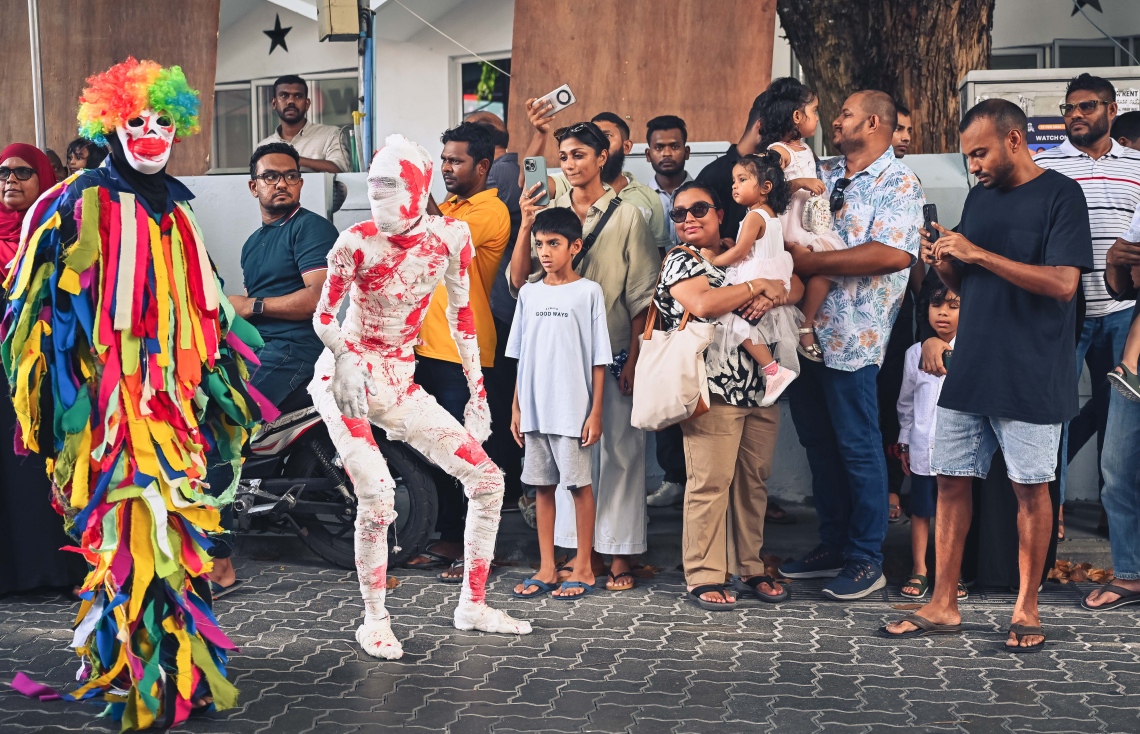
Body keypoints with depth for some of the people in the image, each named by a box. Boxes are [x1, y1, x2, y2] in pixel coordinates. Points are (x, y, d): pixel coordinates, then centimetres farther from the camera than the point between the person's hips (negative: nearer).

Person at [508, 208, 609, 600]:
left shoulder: (588, 292, -3)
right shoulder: (528, 293, 9)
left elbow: (598, 359, -4)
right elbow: (521, 357, 12)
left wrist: (596, 411, -8)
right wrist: (516, 408, 9)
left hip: (573, 408, -4)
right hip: (535, 407, 4)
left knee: (579, 484, 2)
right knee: (542, 485, 9)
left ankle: (584, 569, 11)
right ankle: (547, 569, 17)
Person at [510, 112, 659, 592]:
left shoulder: (626, 216, 2)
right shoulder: (549, 212, 8)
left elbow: (641, 295, 0)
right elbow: (519, 279, -1)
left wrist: (634, 358, -6)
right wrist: (526, 222, -11)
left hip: (614, 354, -3)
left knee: (619, 450, 0)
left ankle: (620, 553, 7)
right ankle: (581, 550, 15)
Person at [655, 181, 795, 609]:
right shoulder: (680, 261, 0)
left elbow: (796, 286, 15)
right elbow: (702, 304, -20)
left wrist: (775, 296, -8)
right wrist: (758, 285, -10)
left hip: (759, 388, 6)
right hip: (713, 391, -6)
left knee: (754, 480, 10)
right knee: (710, 482, -7)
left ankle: (751, 568, 21)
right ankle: (704, 577, 0)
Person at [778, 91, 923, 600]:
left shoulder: (898, 184, -7)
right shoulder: (822, 174, 15)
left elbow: (895, 254, -22)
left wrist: (813, 262, -20)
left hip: (850, 337, -7)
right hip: (804, 328, 7)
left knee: (857, 447, 1)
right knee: (818, 443, 14)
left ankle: (866, 560, 11)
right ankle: (832, 546, 27)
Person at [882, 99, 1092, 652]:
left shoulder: (1060, 195, -7)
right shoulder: (979, 197, 13)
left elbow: (1064, 283, -18)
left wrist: (978, 254, -19)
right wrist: (944, 265, -3)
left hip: (1031, 376, -6)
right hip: (970, 371, 6)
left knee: (1031, 488, 3)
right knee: (952, 480, 6)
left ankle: (1026, 610, 15)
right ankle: (942, 606, 14)